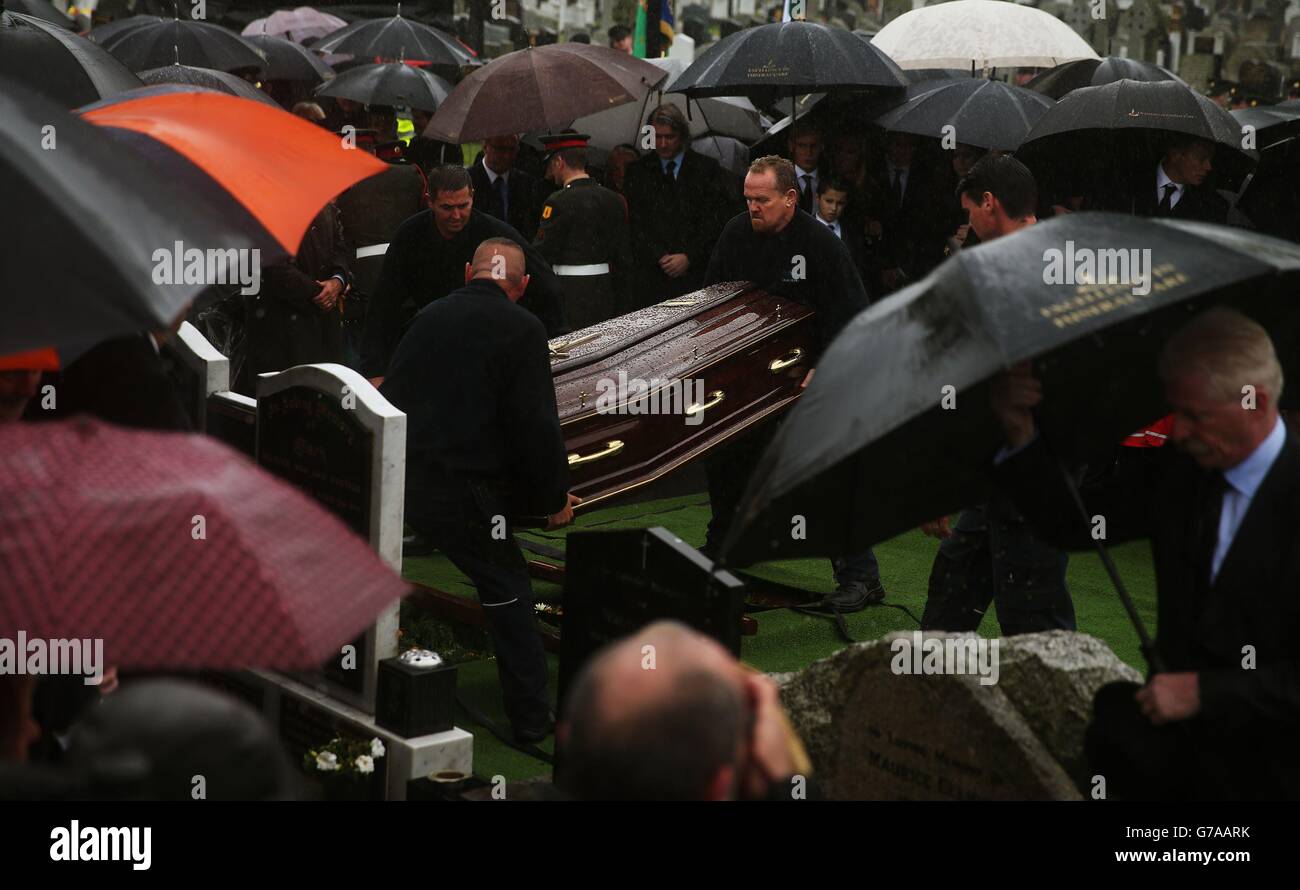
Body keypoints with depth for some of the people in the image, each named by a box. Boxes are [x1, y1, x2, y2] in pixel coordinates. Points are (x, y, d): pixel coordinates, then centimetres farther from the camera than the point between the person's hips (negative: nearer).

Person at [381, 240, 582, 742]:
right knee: (508, 595, 7)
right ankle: (530, 719, 10)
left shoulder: (428, 318, 13)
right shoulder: (521, 330, -6)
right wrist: (555, 498, 2)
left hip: (401, 481, 6)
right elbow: (537, 425, -9)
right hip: (466, 491, -6)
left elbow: (387, 399, 20)